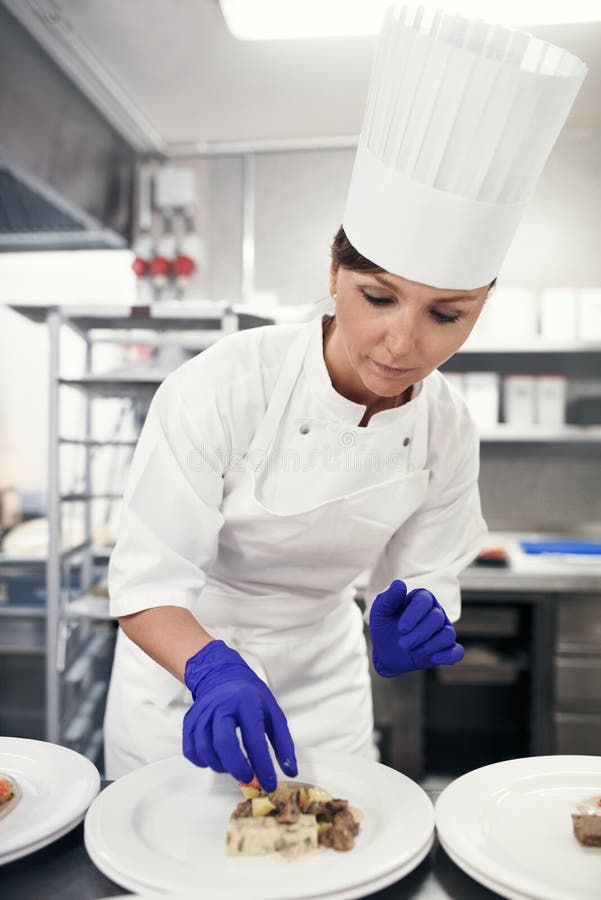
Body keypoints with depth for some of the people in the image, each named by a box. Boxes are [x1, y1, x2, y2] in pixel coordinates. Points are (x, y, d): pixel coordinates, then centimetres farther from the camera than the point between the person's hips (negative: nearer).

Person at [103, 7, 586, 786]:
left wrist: (406, 635, -27)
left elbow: (424, 580, -5)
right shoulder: (225, 386, -28)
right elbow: (145, 582, -25)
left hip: (323, 677, 3)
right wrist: (211, 668, -43)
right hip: (181, 671, -2)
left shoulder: (447, 430, -15)